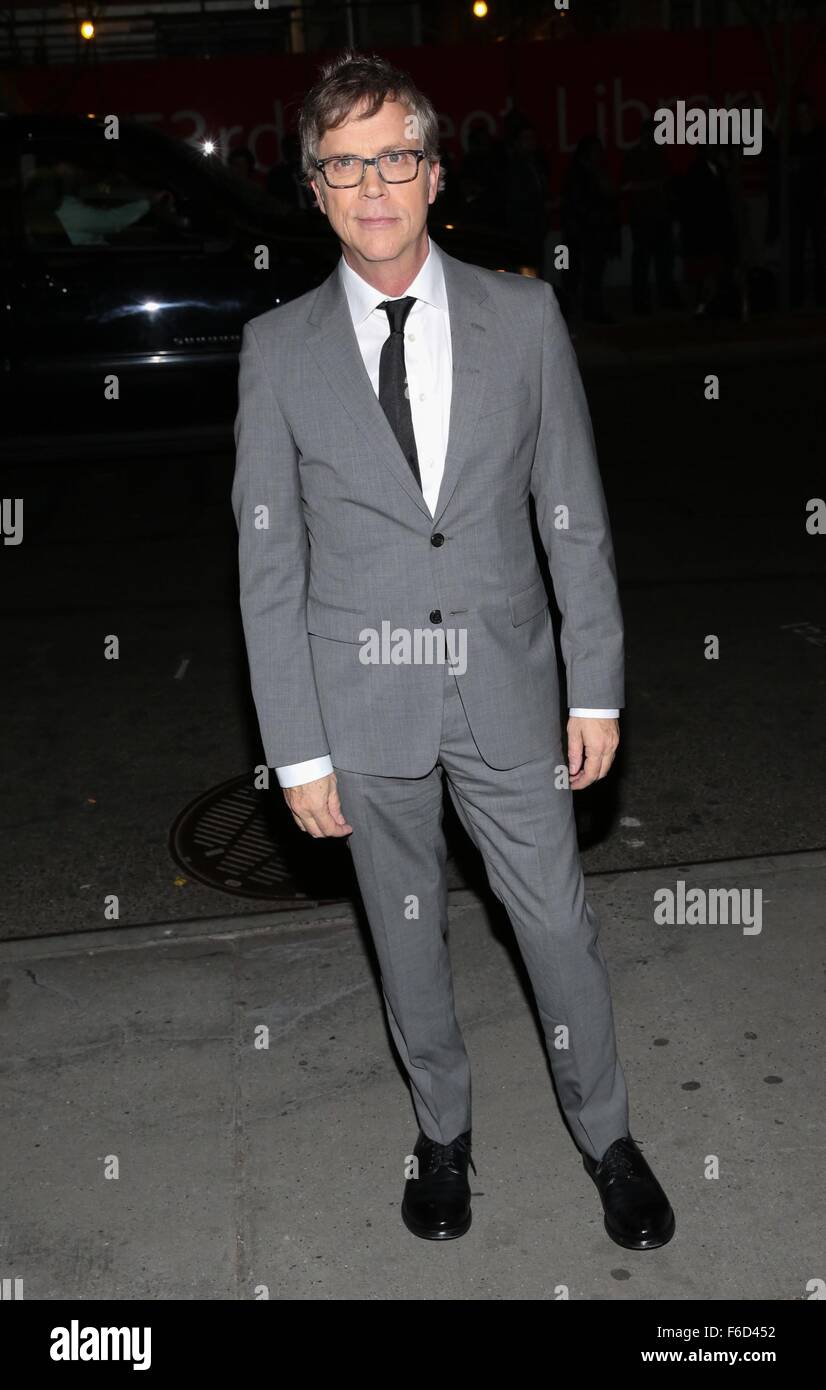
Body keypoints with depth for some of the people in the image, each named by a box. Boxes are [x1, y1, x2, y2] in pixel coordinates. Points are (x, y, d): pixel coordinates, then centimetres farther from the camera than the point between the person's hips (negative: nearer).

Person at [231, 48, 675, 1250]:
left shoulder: (525, 317, -2)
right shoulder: (278, 348, -4)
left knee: (559, 921, 10)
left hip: (505, 690, 0)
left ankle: (604, 1132, 36)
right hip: (364, 703, 0)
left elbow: (575, 517, 1)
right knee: (407, 931, 16)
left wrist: (596, 689, 0)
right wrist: (298, 749, -5)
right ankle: (443, 1127, 40)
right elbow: (268, 561, -3)